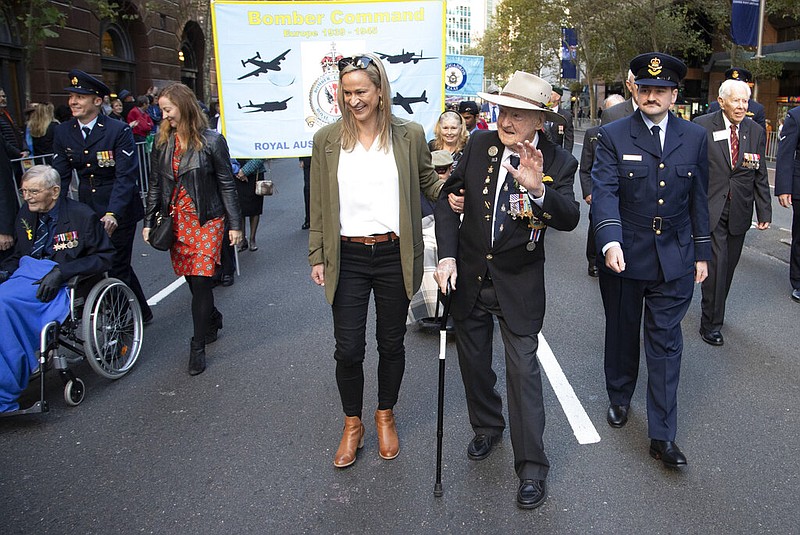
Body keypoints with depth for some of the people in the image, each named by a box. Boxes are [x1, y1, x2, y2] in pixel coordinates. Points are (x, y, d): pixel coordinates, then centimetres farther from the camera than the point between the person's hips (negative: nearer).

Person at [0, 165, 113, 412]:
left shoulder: (82, 215, -1)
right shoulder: (26, 215, 18)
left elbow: (104, 257, -4)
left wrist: (61, 271, -15)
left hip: (62, 284, -6)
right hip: (26, 275, 6)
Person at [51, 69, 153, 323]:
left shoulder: (118, 131, -12)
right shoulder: (63, 133, 4)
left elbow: (126, 176, -17)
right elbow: (60, 176, 3)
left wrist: (113, 213, -29)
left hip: (119, 209, -5)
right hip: (87, 208, 6)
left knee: (117, 266, -4)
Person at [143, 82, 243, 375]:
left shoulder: (211, 140, -6)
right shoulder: (162, 142, 7)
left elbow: (226, 184, -3)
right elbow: (155, 185, 13)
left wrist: (235, 224, -5)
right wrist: (149, 221, 8)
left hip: (207, 220, -4)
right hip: (176, 220, 4)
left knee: (200, 281, -7)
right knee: (192, 279, 8)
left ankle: (198, 347, 4)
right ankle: (213, 319, 36)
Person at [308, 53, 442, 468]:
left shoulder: (409, 135, 0)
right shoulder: (327, 139, 2)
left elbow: (427, 181, 13)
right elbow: (319, 205, 5)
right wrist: (317, 257, 3)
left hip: (393, 255, 0)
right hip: (347, 257, 0)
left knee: (391, 343, 13)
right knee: (348, 349, 4)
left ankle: (385, 416, 36)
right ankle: (352, 425, 28)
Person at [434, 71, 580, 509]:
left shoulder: (557, 162, -12)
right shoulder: (479, 144, -6)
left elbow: (570, 218, -25)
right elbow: (448, 197, -1)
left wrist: (539, 189, -43)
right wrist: (447, 255, -10)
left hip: (518, 284, -3)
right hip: (469, 276, 4)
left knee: (523, 370, -1)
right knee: (473, 361, 18)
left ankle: (532, 468, 13)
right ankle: (487, 426, 44)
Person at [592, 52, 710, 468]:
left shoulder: (694, 138, 4)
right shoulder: (613, 137, -5)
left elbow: (698, 199, 9)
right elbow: (604, 191, -18)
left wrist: (702, 253, 8)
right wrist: (610, 241, -33)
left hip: (674, 260, 1)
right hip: (623, 257, -1)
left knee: (665, 343, 3)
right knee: (621, 333, 16)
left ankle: (662, 435, 11)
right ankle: (619, 398, 41)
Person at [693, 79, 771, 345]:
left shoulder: (756, 131, 6)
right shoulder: (702, 126, -6)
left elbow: (760, 176, 9)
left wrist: (764, 212, 6)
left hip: (740, 211, 4)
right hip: (710, 208, -4)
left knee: (729, 265, 11)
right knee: (716, 263, -9)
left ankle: (715, 311, 31)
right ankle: (710, 323, 2)